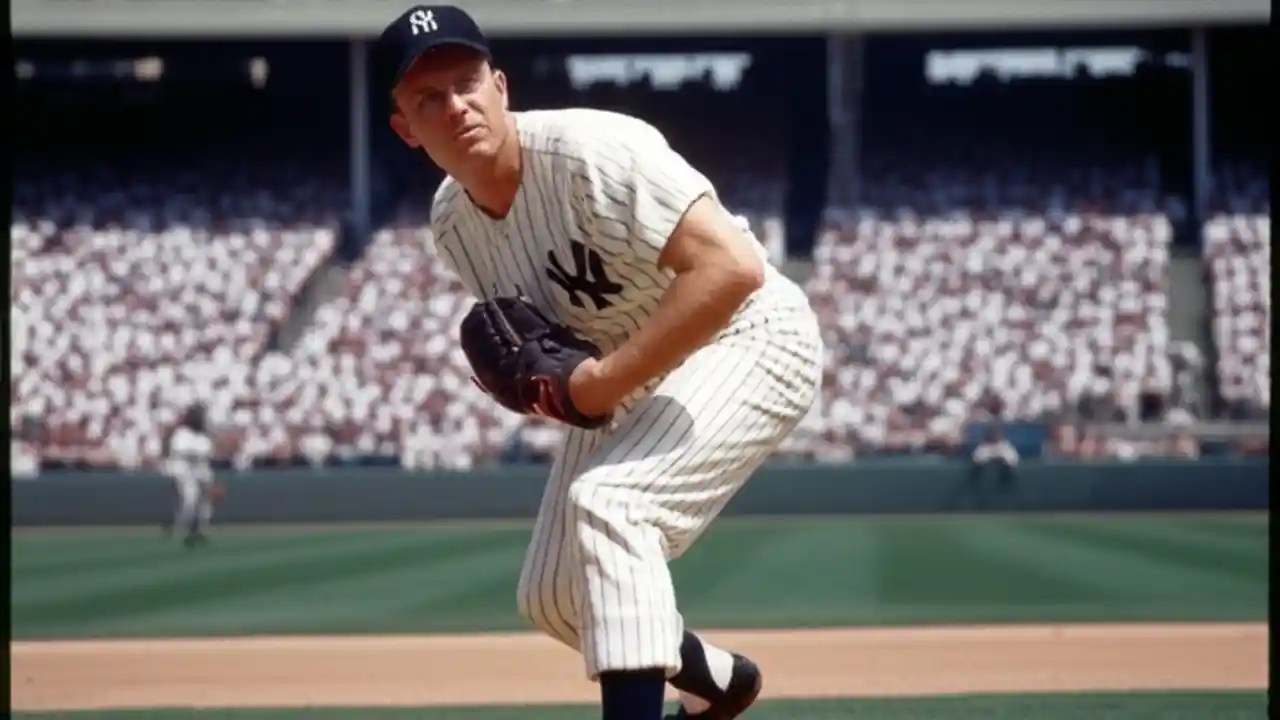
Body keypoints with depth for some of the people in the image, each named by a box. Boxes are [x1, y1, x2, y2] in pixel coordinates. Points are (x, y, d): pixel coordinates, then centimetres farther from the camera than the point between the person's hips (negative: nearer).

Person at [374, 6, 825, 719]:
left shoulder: (591, 151, -29)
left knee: (605, 500, -32)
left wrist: (605, 379, -34)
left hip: (745, 341, -9)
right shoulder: (451, 220, -5)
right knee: (552, 598, 11)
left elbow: (734, 265, -37)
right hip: (621, 377, 9)